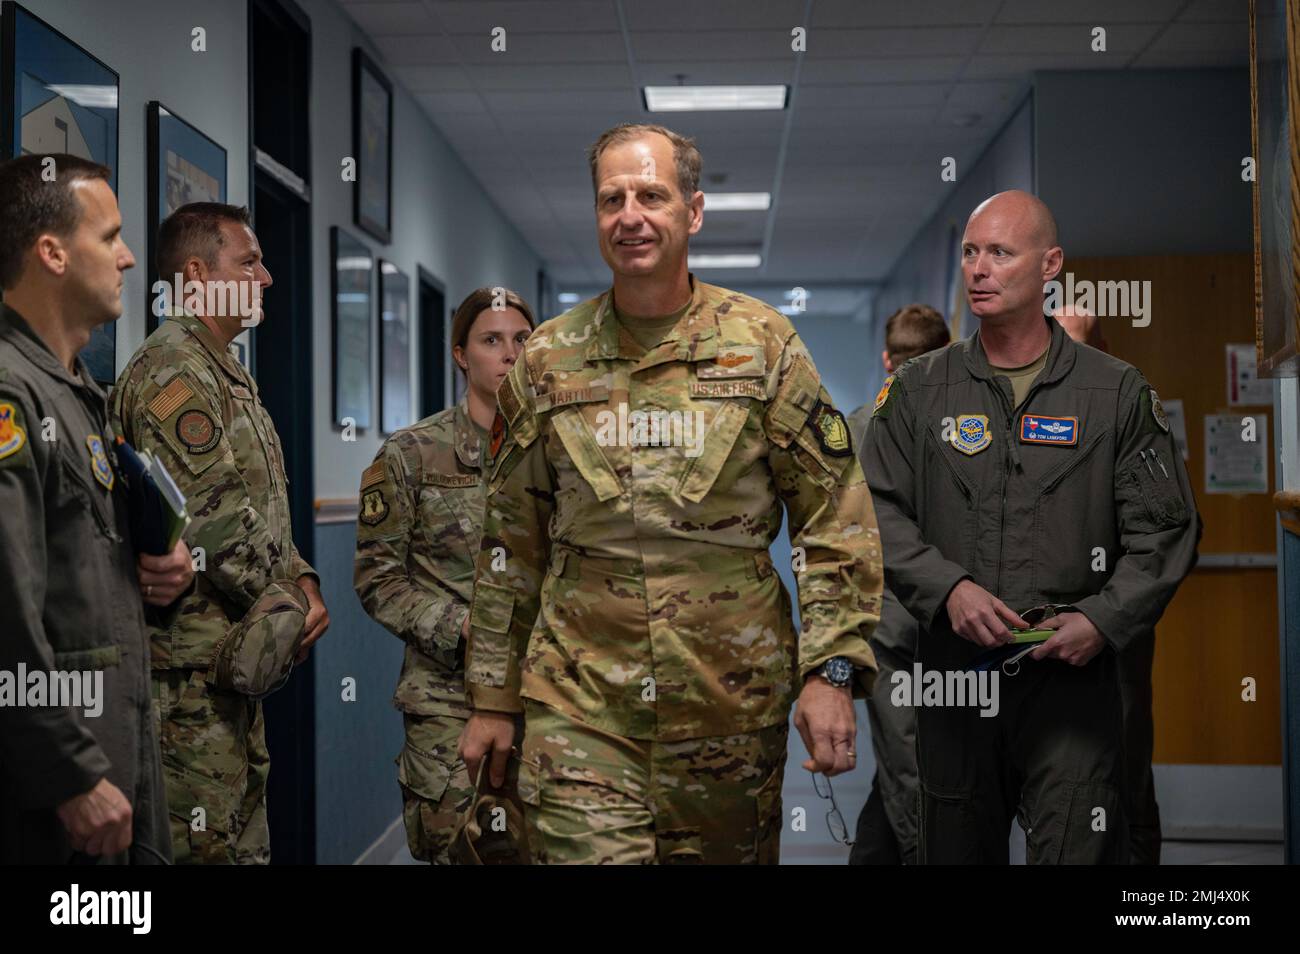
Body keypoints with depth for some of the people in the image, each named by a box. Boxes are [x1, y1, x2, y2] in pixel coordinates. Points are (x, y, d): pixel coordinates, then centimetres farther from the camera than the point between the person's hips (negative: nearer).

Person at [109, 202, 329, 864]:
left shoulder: (226, 374, 19)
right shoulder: (171, 374, -14)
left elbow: (268, 510, 22)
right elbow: (215, 522, -22)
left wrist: (302, 582, 5)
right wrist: (290, 605, -9)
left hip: (237, 661, 10)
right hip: (191, 667, -10)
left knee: (246, 843, 15)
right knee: (205, 843, -6)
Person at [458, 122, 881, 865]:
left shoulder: (763, 345, 1)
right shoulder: (548, 362, 6)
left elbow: (837, 518, -1)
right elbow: (511, 545, 11)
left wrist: (830, 671, -9)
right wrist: (494, 697, 10)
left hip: (734, 700, 0)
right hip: (579, 707, 0)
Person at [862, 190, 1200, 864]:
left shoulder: (1117, 393, 4)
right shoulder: (919, 391, 8)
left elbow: (1165, 529, 3)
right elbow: (877, 512, 2)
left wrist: (1104, 620, -10)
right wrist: (948, 588, -13)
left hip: (1073, 674, -2)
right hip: (954, 672, 2)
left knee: (1078, 853, -4)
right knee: (956, 852, 12)